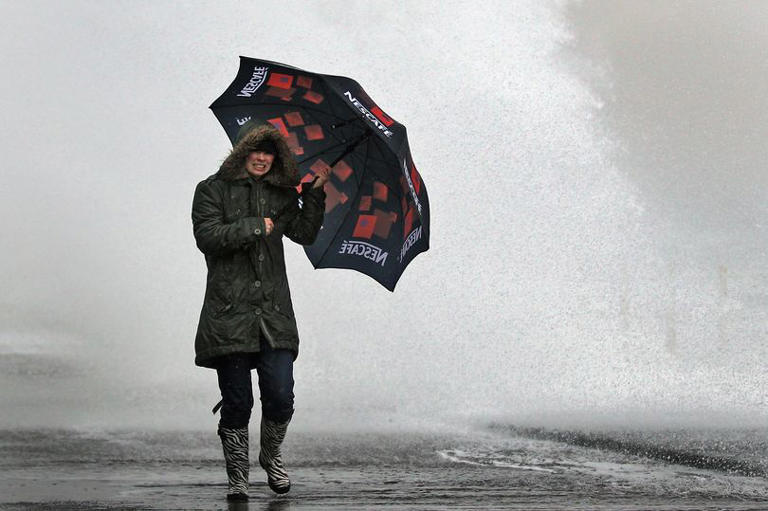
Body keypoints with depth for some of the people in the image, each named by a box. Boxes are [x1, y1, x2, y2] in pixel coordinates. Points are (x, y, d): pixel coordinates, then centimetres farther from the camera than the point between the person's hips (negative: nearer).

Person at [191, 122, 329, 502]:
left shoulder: (281, 195, 16)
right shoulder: (213, 190, 4)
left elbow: (304, 233, 6)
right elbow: (207, 237, -9)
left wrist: (315, 191, -2)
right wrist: (256, 227, -9)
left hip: (274, 310, 3)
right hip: (229, 311, -3)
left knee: (280, 396, -5)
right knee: (237, 402, -2)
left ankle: (272, 456, 23)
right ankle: (237, 478, 12)